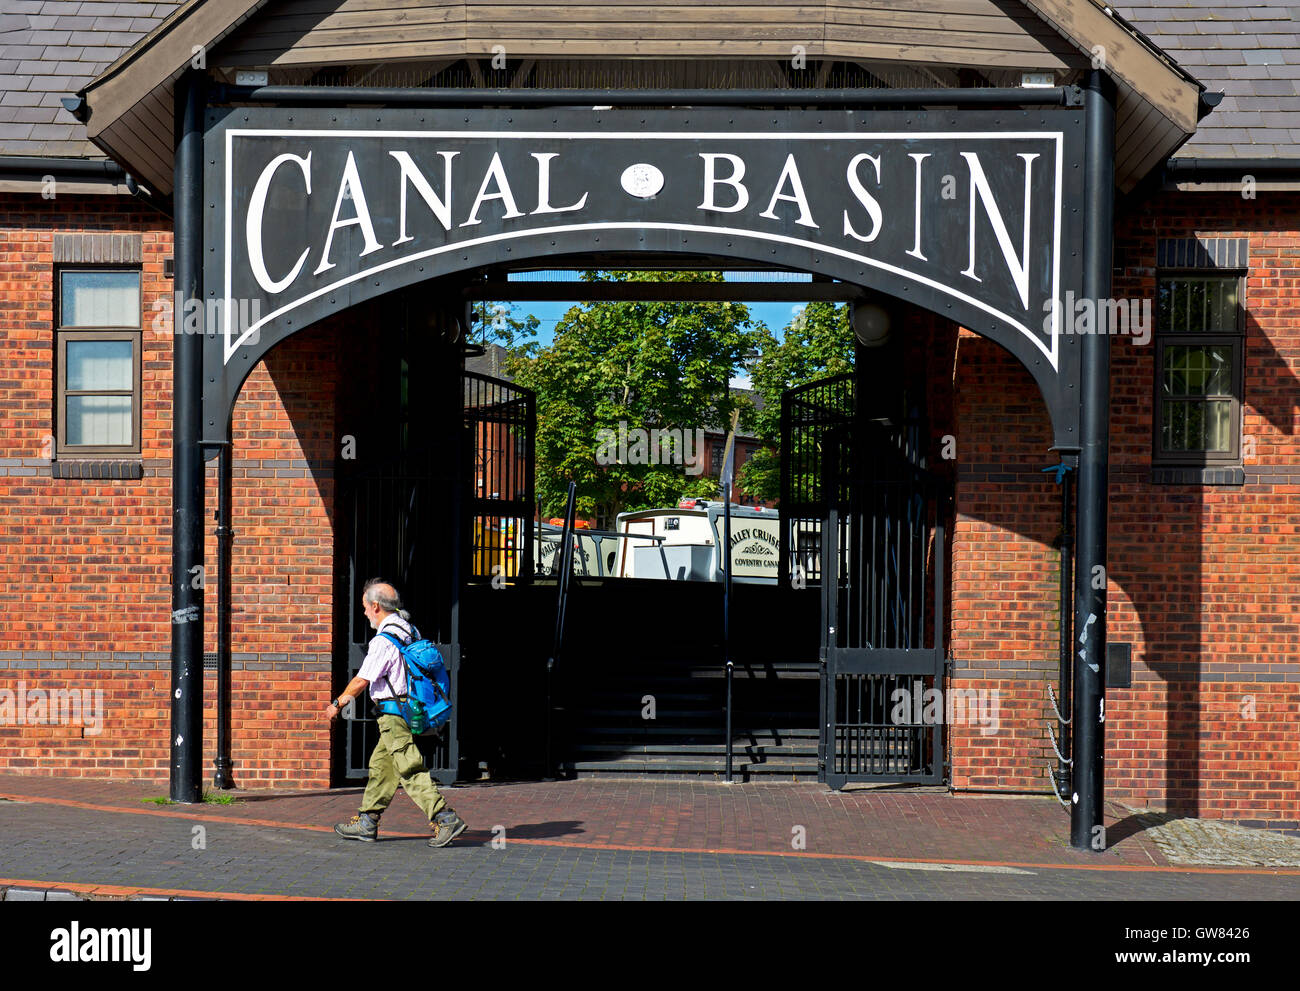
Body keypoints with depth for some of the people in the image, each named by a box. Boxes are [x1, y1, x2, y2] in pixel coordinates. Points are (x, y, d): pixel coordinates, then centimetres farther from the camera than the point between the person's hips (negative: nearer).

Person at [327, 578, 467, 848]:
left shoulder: (384, 641, -17)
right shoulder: (408, 631, 11)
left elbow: (361, 681, -13)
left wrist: (337, 704, 0)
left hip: (396, 715, -10)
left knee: (411, 771, -8)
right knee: (381, 765, 16)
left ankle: (445, 819, -12)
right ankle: (366, 823, 22)